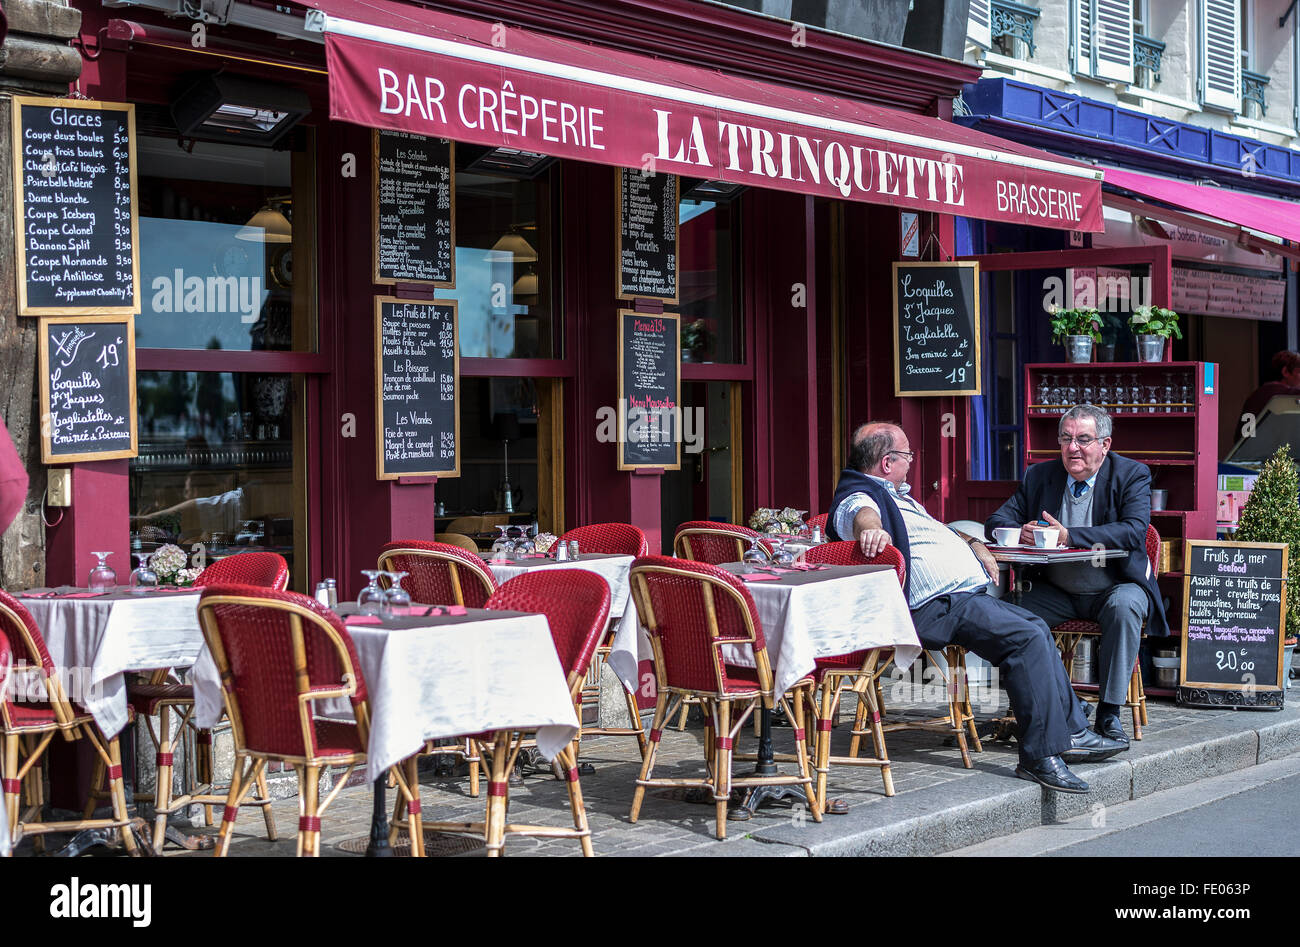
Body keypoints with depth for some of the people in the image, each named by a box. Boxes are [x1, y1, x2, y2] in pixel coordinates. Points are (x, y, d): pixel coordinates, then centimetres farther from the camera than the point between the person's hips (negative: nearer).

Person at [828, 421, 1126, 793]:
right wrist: (873, 530, -56)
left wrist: (973, 545, 22)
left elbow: (935, 530, 39)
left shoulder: (895, 496, 25)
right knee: (1028, 638, -23)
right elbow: (865, 518, -33)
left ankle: (1072, 732, 18)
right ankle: (1040, 756, -21)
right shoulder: (857, 498, -9)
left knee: (1037, 629, 15)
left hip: (968, 595, 12)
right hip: (938, 606, -12)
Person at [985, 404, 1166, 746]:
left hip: (1116, 587, -3)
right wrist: (1019, 533, -22)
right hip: (1057, 592, 3)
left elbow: (1134, 531, -21)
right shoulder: (1039, 476, 5)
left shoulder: (1132, 475, -5)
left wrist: (1069, 536, -31)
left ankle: (1109, 714, -23)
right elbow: (997, 521, 4)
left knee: (1124, 607, -35)